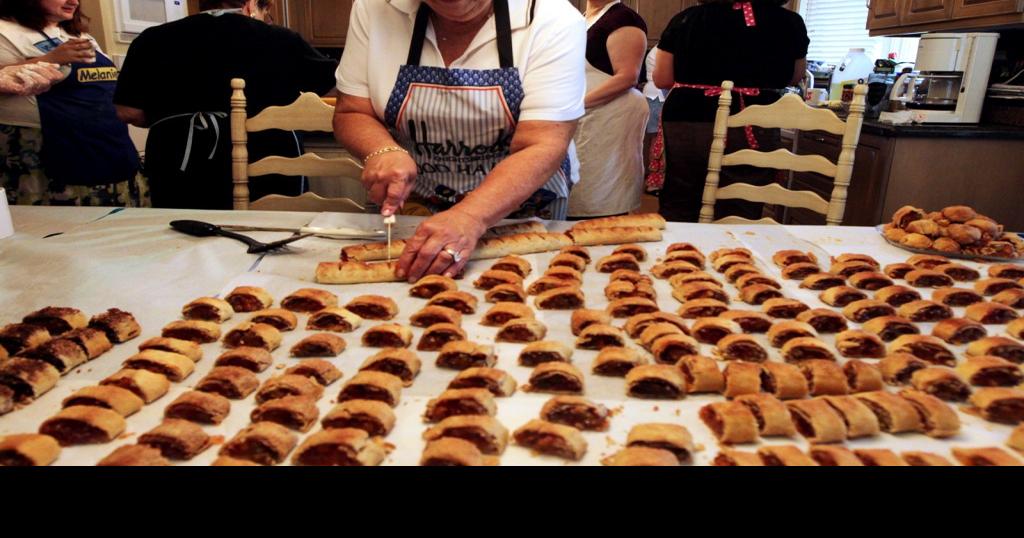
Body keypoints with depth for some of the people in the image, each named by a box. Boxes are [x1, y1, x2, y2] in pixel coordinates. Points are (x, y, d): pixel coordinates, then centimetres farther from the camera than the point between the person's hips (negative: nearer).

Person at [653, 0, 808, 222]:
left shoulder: (686, 18, 1)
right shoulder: (789, 22, 2)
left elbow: (662, 79, 8)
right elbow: (794, 78, 16)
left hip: (685, 126, 1)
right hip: (751, 133, 0)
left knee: (676, 213, 12)